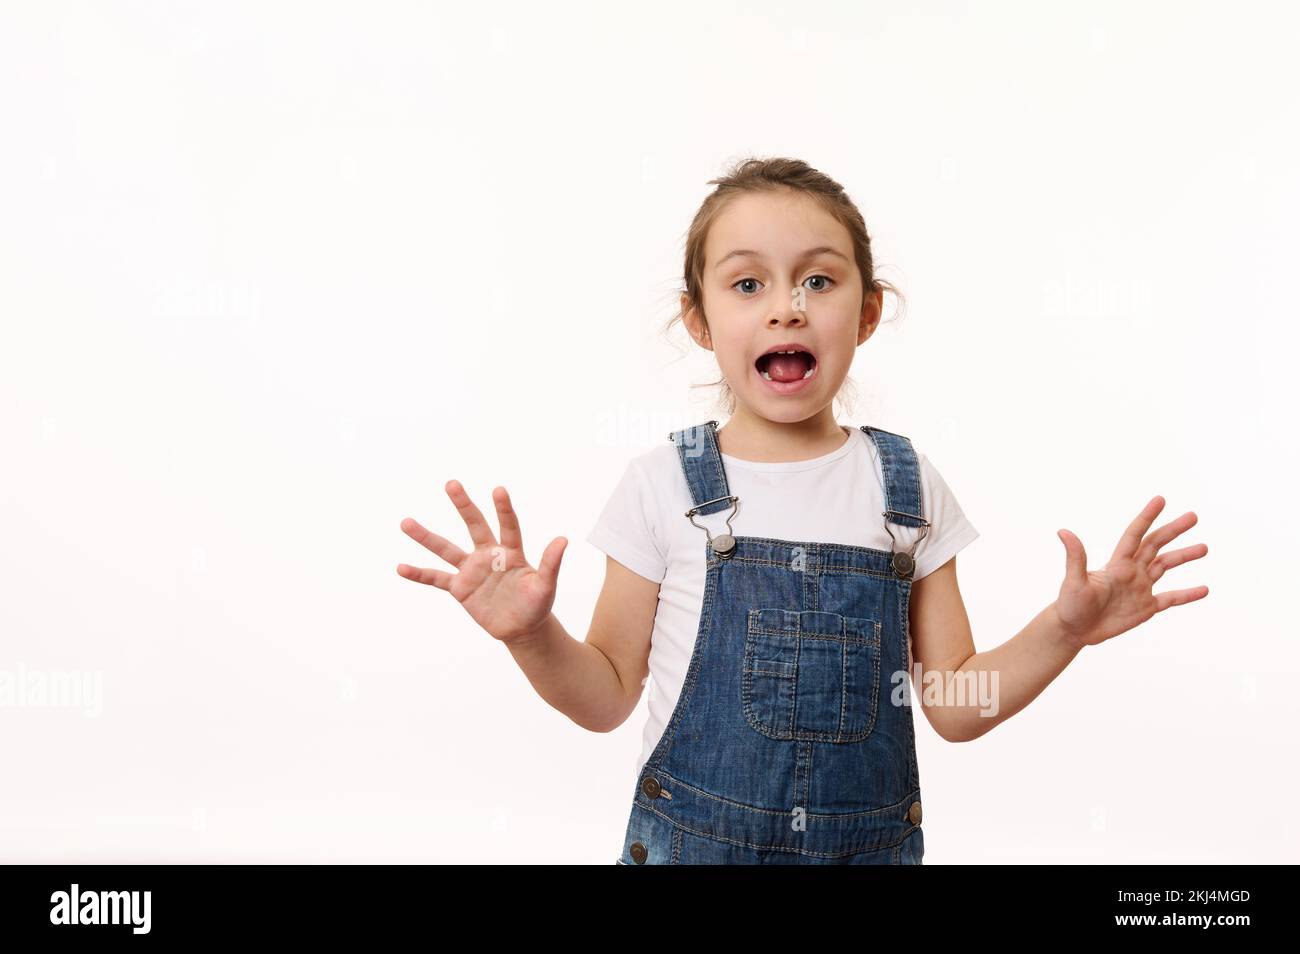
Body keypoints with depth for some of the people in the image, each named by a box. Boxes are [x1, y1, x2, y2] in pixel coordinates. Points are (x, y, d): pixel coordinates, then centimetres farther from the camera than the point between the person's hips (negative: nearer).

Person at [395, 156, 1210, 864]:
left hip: (871, 845, 2)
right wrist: (533, 636, -19)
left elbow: (955, 706, 2)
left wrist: (1064, 630, -11)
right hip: (690, 844, -1)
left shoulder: (909, 485, -2)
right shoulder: (665, 485, -8)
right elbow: (608, 697, -2)